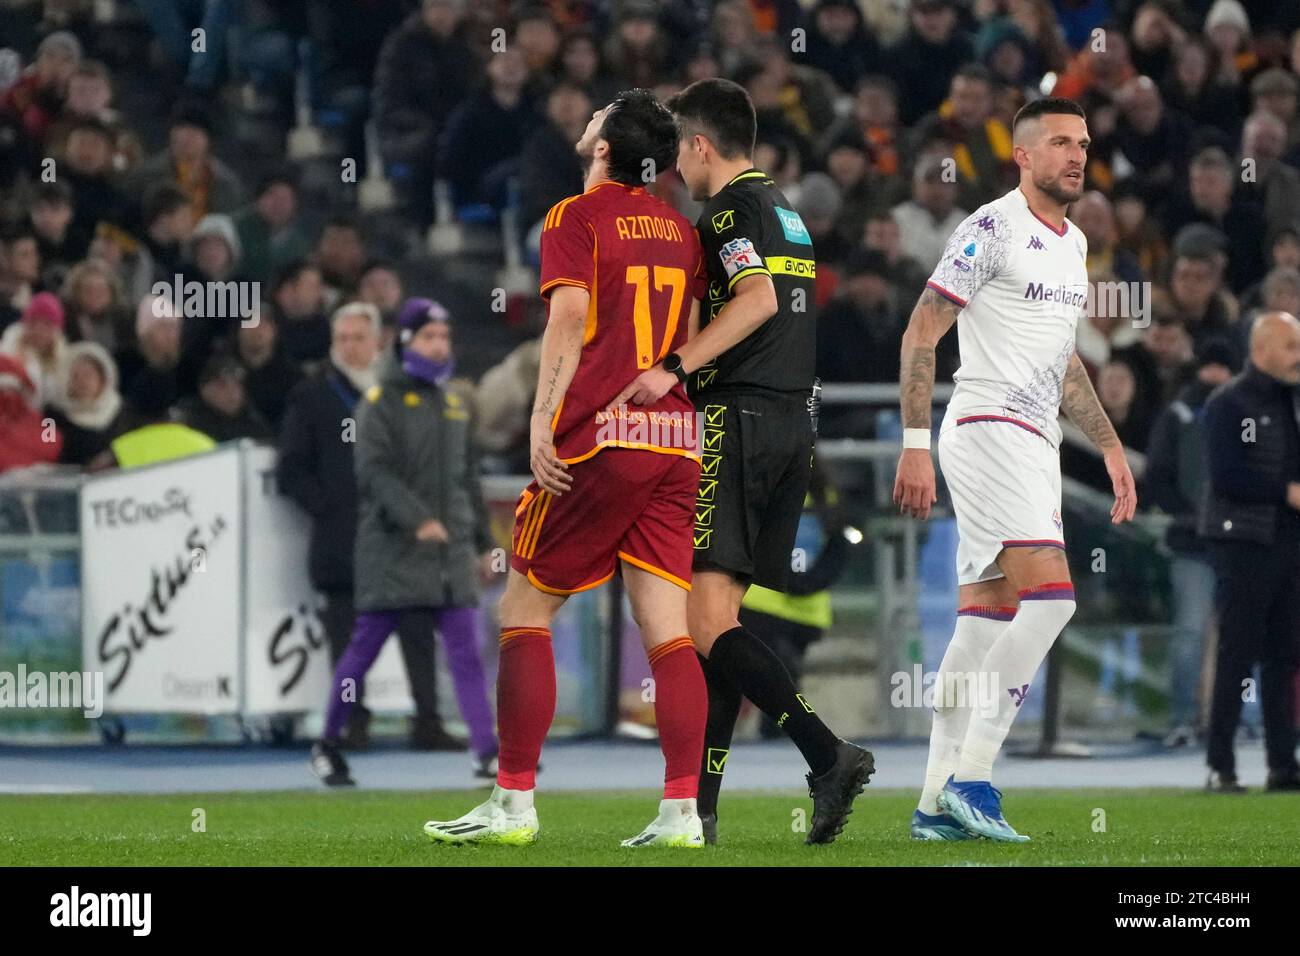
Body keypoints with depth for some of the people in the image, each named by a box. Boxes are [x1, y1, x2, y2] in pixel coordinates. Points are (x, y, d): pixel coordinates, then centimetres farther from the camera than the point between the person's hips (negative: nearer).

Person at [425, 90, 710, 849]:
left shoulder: (576, 217, -1)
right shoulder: (680, 228, 16)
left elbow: (570, 318, -12)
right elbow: (693, 338, 17)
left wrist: (542, 422, -16)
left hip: (598, 442, -6)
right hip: (676, 444, 6)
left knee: (525, 609, 3)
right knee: (669, 629, 2)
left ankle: (514, 804, 0)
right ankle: (682, 810, -6)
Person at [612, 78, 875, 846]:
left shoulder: (731, 209, -7)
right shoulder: (784, 211, 21)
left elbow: (758, 297, -24)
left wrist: (674, 369, -27)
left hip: (738, 421, -9)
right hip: (793, 425, 9)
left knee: (708, 621, -13)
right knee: (718, 618, 9)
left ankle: (828, 753, -25)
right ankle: (701, 808, 7)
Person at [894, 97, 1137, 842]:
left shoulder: (1073, 242, 18)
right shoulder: (993, 229, -9)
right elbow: (922, 332, -11)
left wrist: (1110, 446, 23)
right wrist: (916, 446, -16)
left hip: (1035, 442, 9)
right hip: (988, 428, -9)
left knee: (985, 620, 6)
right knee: (1051, 597, -20)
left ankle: (939, 804, 7)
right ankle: (970, 779, -17)